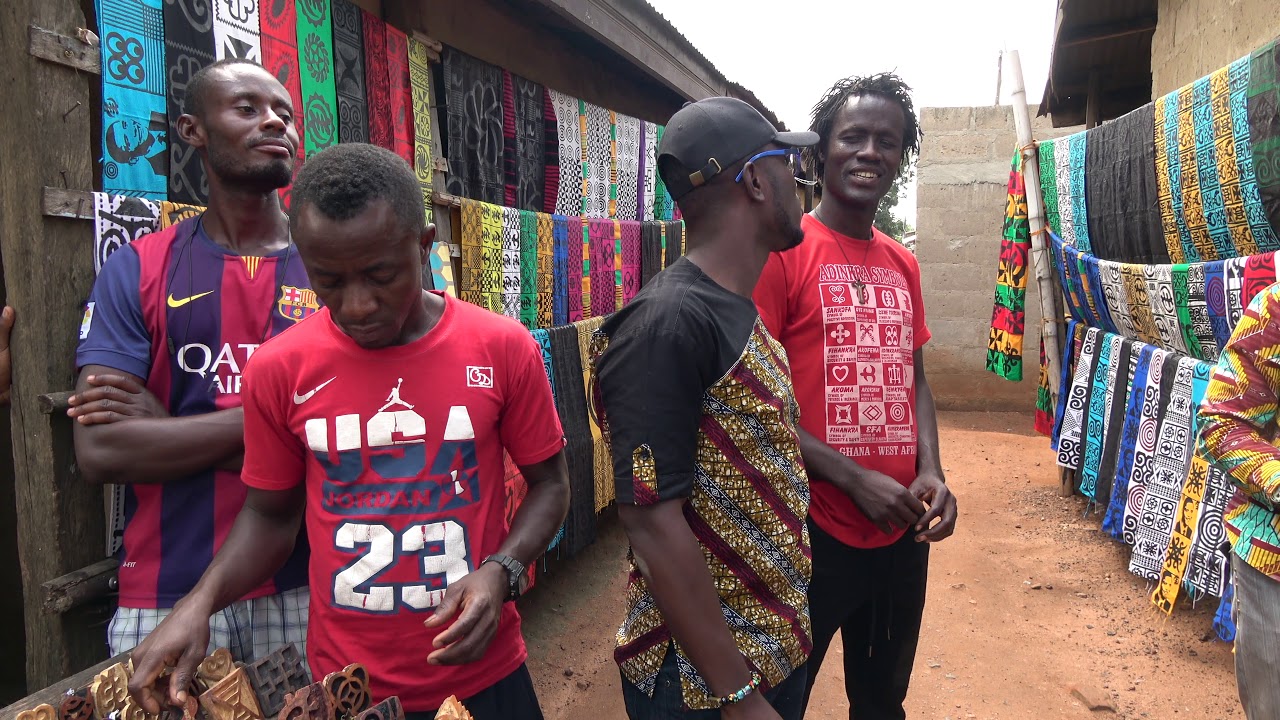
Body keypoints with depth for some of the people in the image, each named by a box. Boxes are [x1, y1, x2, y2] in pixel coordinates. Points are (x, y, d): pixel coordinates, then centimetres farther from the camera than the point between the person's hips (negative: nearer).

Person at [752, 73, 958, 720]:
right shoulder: (783, 250, -11)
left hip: (903, 532, 7)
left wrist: (930, 471, -1)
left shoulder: (903, 265, 10)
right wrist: (856, 480, -17)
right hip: (811, 531, -6)